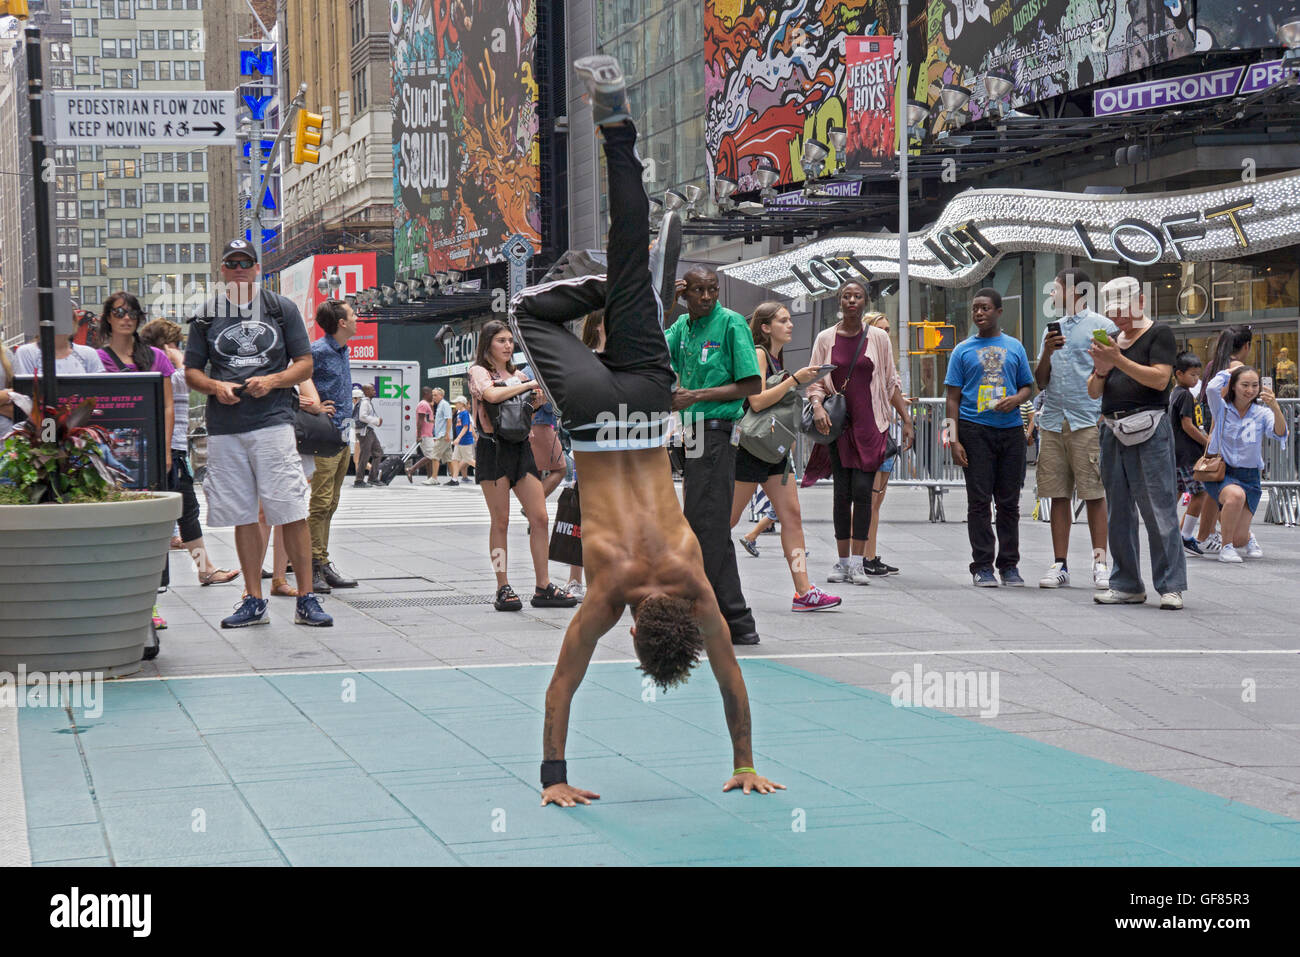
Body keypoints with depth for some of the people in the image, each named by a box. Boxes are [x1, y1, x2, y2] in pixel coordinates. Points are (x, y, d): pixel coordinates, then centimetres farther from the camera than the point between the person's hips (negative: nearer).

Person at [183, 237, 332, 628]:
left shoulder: (282, 308, 9)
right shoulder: (207, 315, 12)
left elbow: (305, 364, 8)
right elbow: (191, 372, 14)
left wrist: (272, 381, -10)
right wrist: (215, 386, -7)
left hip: (273, 421, -2)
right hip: (224, 430, 2)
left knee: (292, 513, -8)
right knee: (242, 516, 5)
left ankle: (306, 599, -4)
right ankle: (254, 602, 12)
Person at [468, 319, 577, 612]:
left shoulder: (517, 374, 18)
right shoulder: (478, 372, 0)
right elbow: (492, 395, -22)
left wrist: (536, 402, 4)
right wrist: (528, 385, -13)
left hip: (521, 447, 6)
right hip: (493, 447, -6)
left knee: (540, 518, -3)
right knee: (501, 521, -4)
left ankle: (543, 588, 1)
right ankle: (503, 589, 2)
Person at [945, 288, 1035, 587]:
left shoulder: (1014, 347, 12)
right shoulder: (963, 350, 7)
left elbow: (1027, 385, 17)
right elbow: (953, 397, 5)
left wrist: (1016, 399, -8)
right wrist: (955, 440, -4)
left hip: (1011, 430, 2)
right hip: (975, 430, -2)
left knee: (1009, 501, 5)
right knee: (979, 501, -4)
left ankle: (1009, 565, 12)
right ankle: (982, 566, 0)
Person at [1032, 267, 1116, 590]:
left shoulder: (1101, 326, 2)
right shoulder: (1052, 330, 18)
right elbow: (1040, 382, 15)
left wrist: (1108, 416, -10)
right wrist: (1048, 351, -2)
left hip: (1088, 421, -5)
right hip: (1053, 422, 5)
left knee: (1094, 494, -5)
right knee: (1058, 495, 5)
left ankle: (1100, 564, -2)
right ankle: (1060, 564, 8)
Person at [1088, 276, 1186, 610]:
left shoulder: (1159, 334, 1)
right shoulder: (1112, 341, 20)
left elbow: (1160, 379, -13)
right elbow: (1094, 392, 17)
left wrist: (1119, 360, -18)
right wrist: (1101, 370, -4)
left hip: (1149, 432, -7)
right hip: (1113, 430, 7)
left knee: (1158, 510, -9)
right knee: (1118, 512, 8)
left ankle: (1171, 586, -8)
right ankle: (1126, 585, 14)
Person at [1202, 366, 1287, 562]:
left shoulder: (1262, 413, -1)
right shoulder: (1222, 408, -2)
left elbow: (1280, 434, -19)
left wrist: (1275, 408, -37)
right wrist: (1233, 370, -5)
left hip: (1249, 477, 1)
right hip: (1220, 473, -1)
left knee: (1238, 538, -5)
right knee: (1235, 495, -37)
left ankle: (1248, 539, 35)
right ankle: (1226, 547, -16)